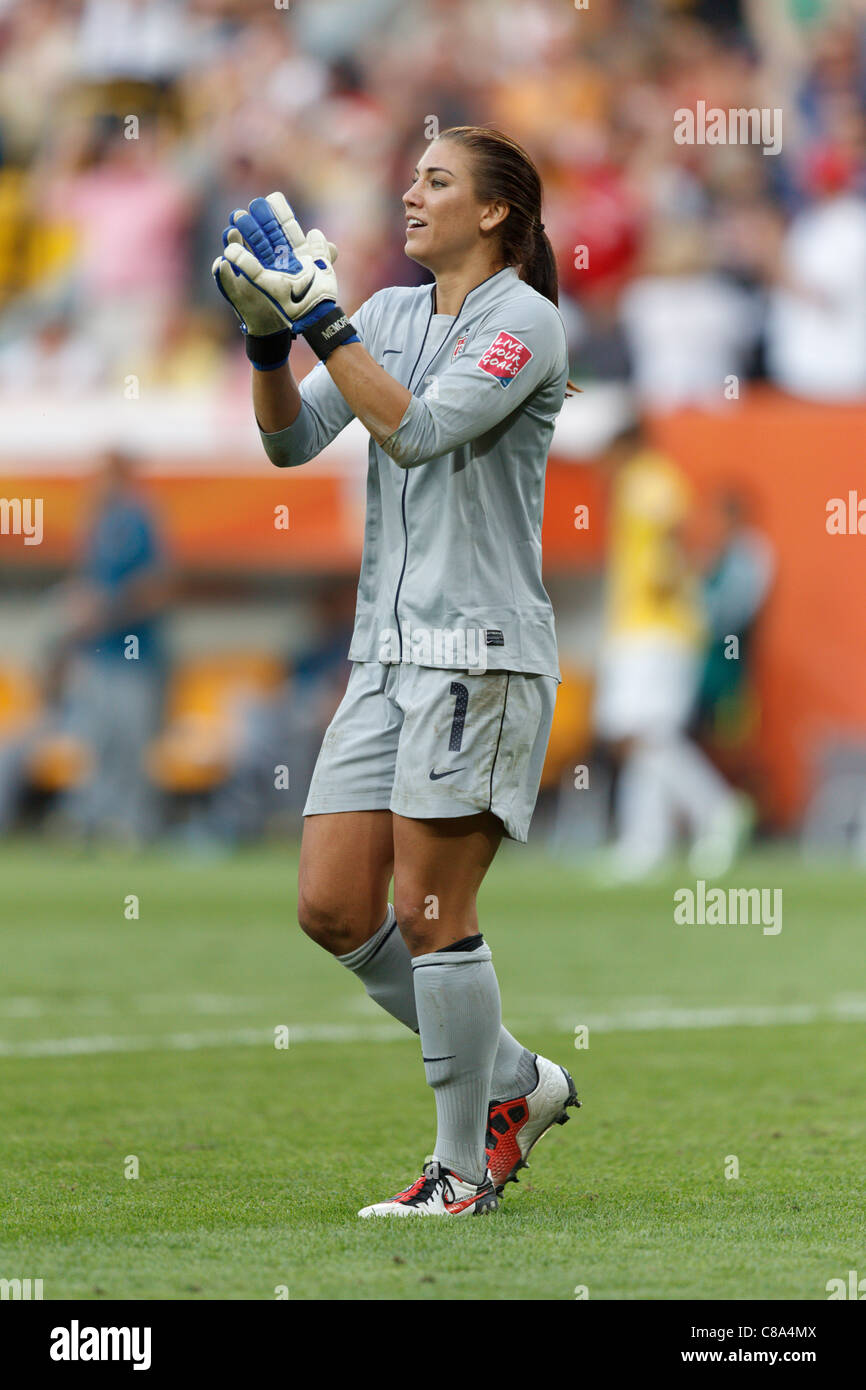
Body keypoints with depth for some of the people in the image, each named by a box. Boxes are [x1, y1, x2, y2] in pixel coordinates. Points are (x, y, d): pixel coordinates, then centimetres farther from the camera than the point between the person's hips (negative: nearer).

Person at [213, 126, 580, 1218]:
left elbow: (419, 429, -22)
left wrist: (317, 315, -23)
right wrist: (268, 336, -10)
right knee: (332, 907, 4)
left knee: (428, 910, -8)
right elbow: (293, 439, 7)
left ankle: (466, 1169, 3)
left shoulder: (524, 323, -9)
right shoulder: (391, 313, 13)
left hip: (481, 647, -8)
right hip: (388, 646, 8)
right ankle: (512, 1083, 19)